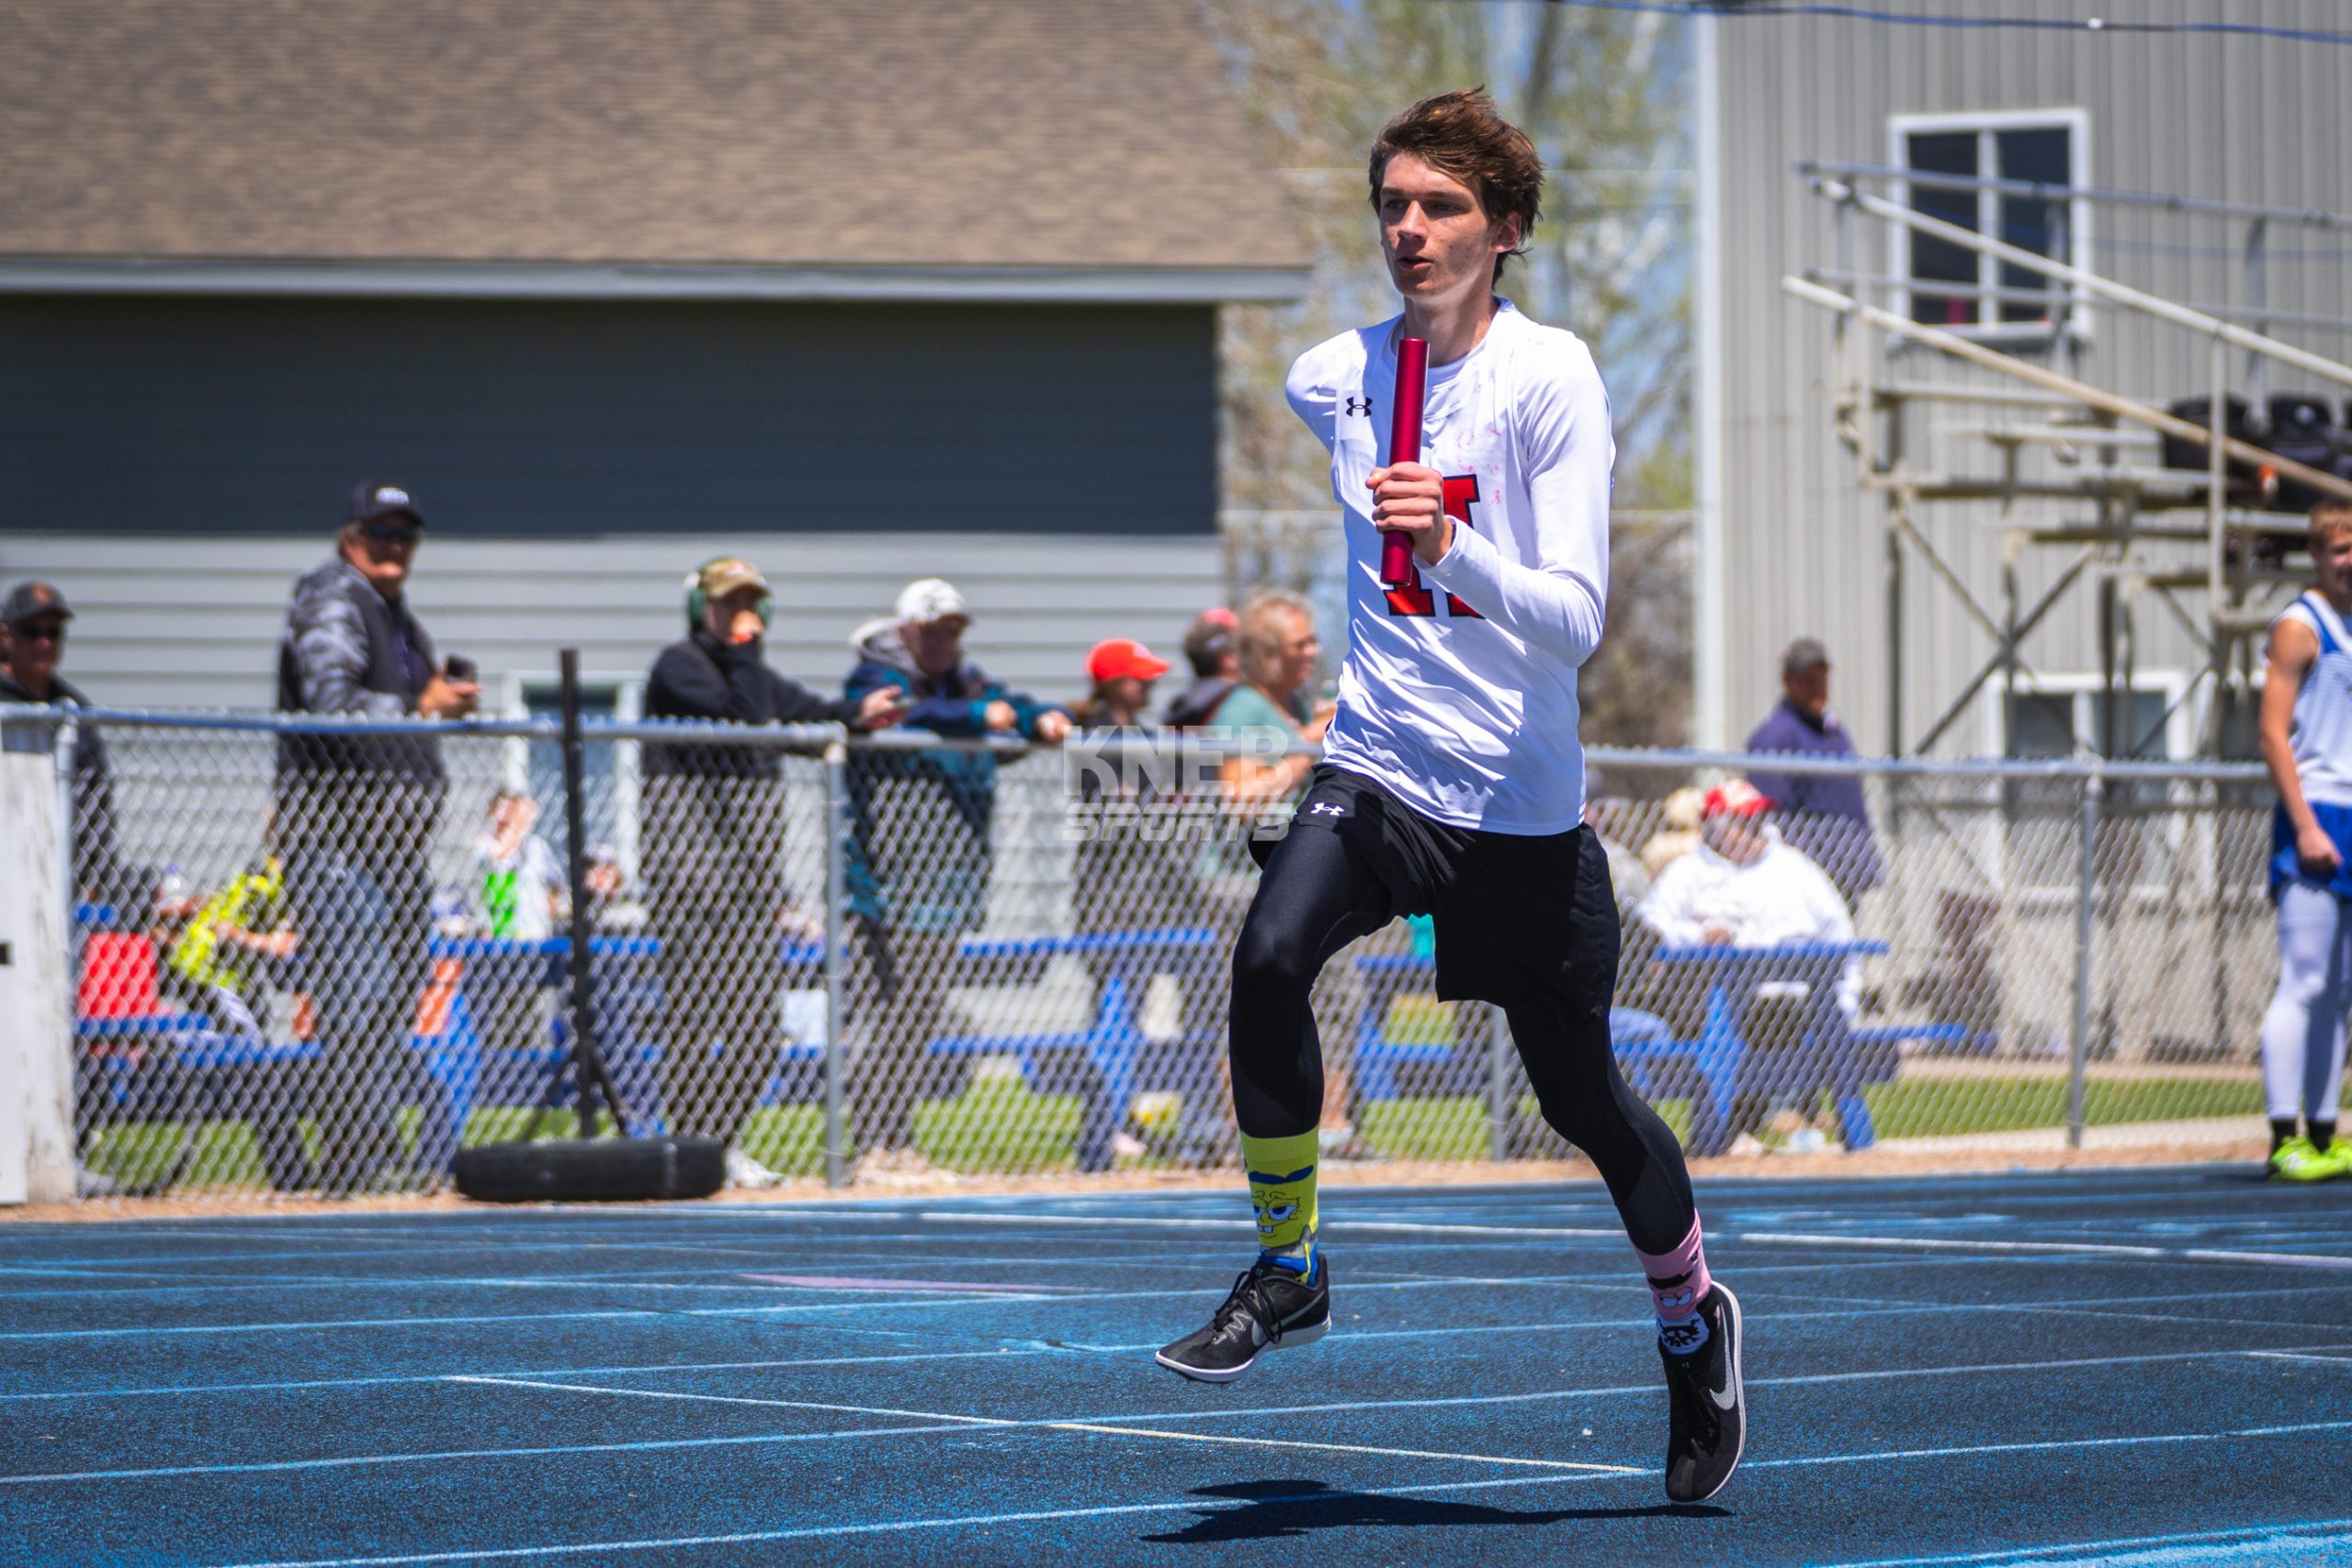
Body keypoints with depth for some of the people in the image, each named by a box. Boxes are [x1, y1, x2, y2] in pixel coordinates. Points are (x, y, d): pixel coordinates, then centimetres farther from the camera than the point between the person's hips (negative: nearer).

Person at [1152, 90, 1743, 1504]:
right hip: (1375, 767, 3)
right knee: (1270, 956, -25)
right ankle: (1288, 1269, -9)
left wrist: (1452, 551, -37)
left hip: (1523, 803, -3)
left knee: (1582, 1096, 7)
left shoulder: (1554, 378, -14)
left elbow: (1576, 621, -22)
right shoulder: (1338, 376, 1)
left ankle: (1693, 1317, 35)